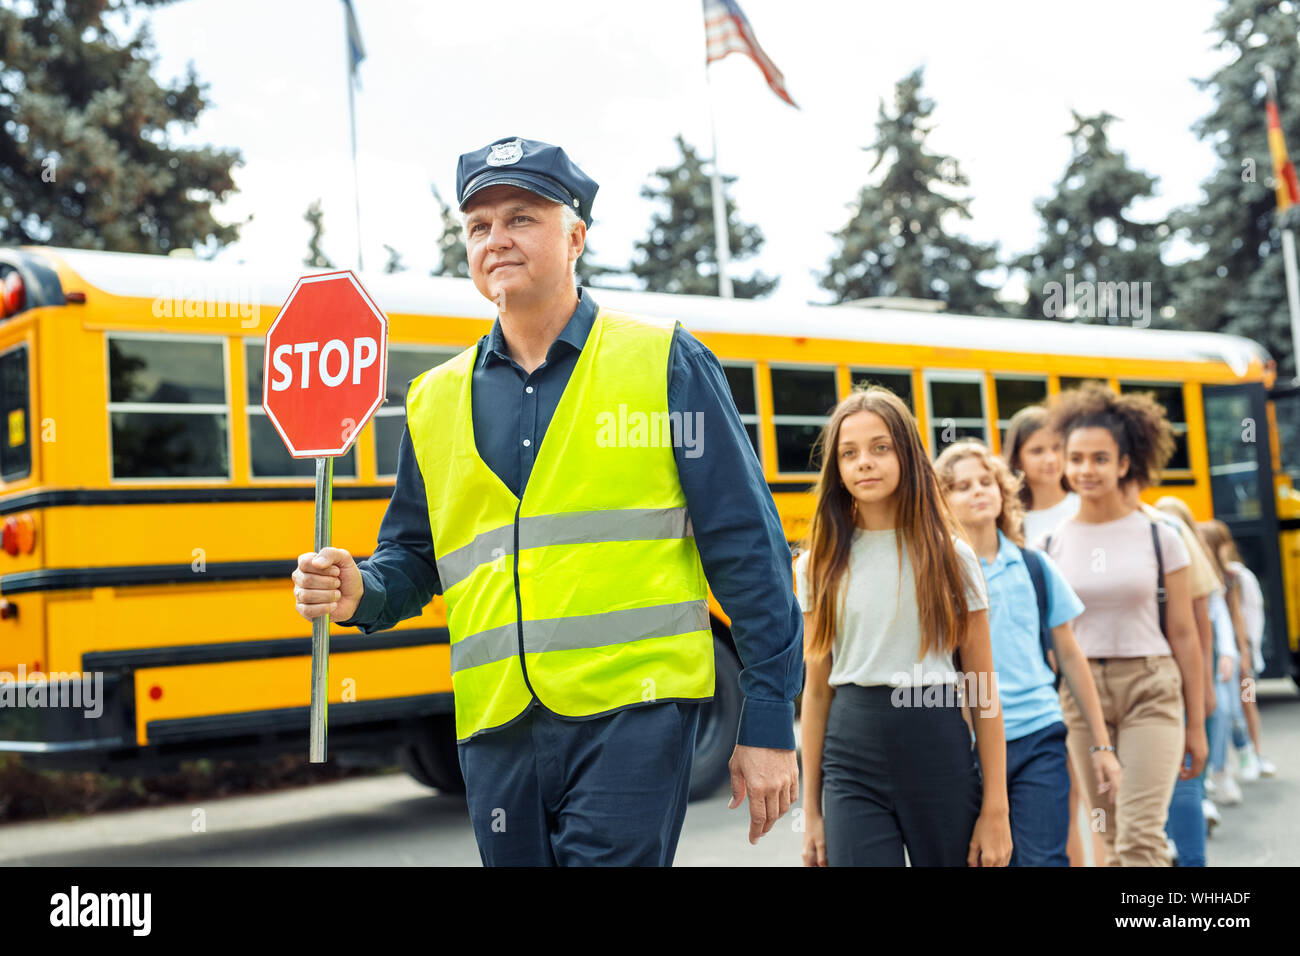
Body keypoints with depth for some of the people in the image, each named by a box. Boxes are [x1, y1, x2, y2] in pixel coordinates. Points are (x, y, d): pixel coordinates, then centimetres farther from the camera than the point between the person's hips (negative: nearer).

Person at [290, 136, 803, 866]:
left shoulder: (662, 362, 2)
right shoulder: (436, 400, 13)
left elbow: (747, 549, 0)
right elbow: (414, 556, 20)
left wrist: (769, 721, -4)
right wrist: (361, 592, -4)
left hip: (632, 715, -4)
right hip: (498, 728, 4)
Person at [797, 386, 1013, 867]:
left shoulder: (949, 555, 2)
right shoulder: (821, 565, 6)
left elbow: (983, 691, 1)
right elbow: (816, 689, 8)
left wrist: (995, 810, -3)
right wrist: (811, 810, 7)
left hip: (939, 750, 0)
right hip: (853, 759, 1)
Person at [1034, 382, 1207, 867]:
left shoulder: (1158, 536, 0)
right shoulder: (1051, 544, 3)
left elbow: (1183, 633, 2)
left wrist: (1197, 723, 3)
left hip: (1150, 688, -2)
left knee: (1141, 835, -11)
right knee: (1112, 838, 10)